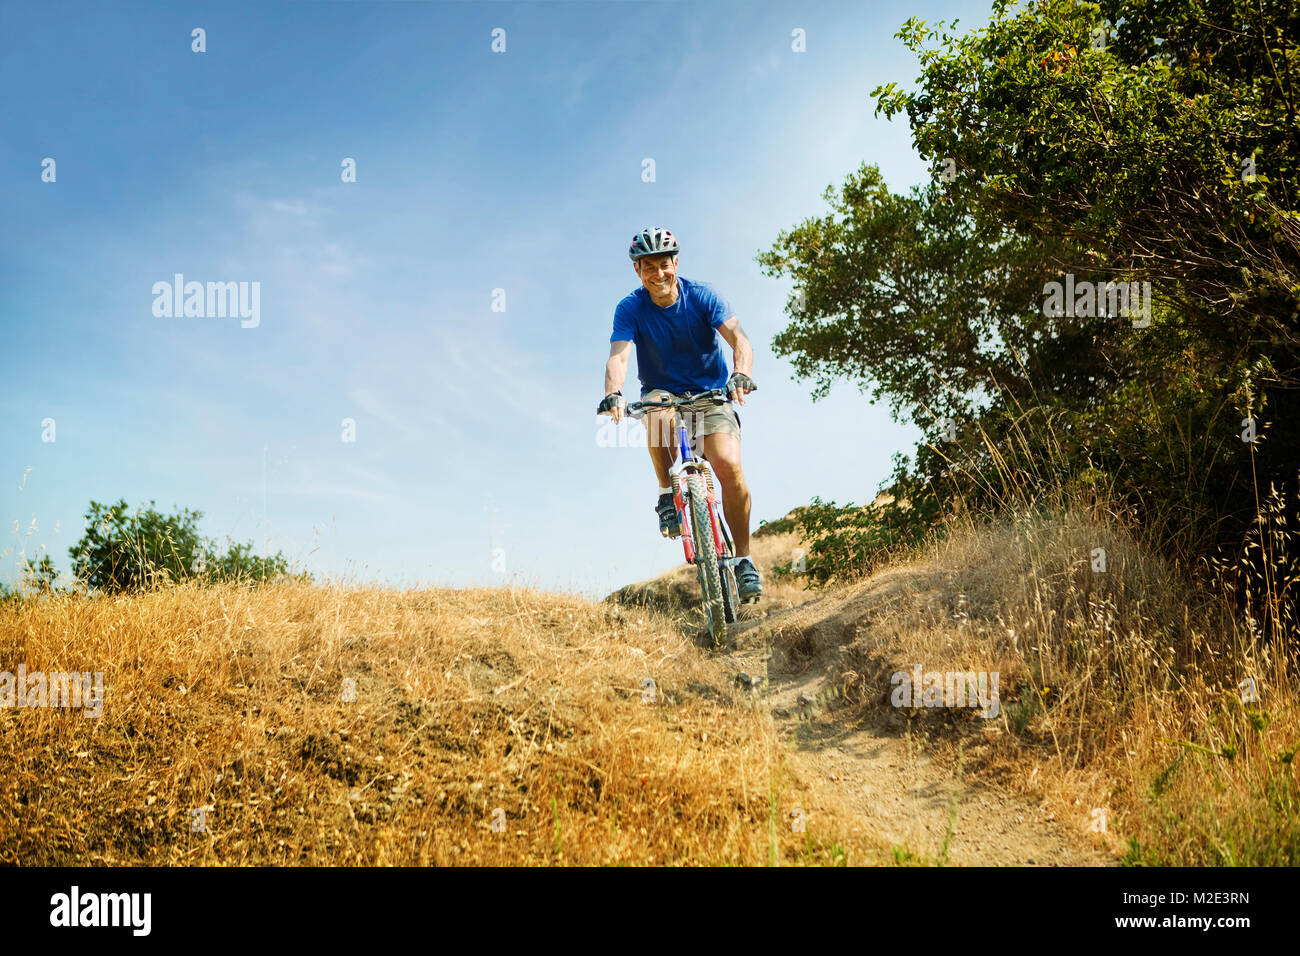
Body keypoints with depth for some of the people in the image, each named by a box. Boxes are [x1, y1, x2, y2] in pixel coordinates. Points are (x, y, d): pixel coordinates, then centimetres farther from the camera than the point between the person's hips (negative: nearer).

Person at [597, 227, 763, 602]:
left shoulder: (701, 295, -11)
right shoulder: (630, 309, -11)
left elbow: (738, 338, -23)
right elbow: (618, 356, -25)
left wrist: (741, 374, -44)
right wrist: (613, 394, -46)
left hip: (711, 393, 0)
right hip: (662, 392, 0)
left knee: (729, 465, -23)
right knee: (658, 411, -38)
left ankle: (743, 559, -10)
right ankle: (667, 495, -16)